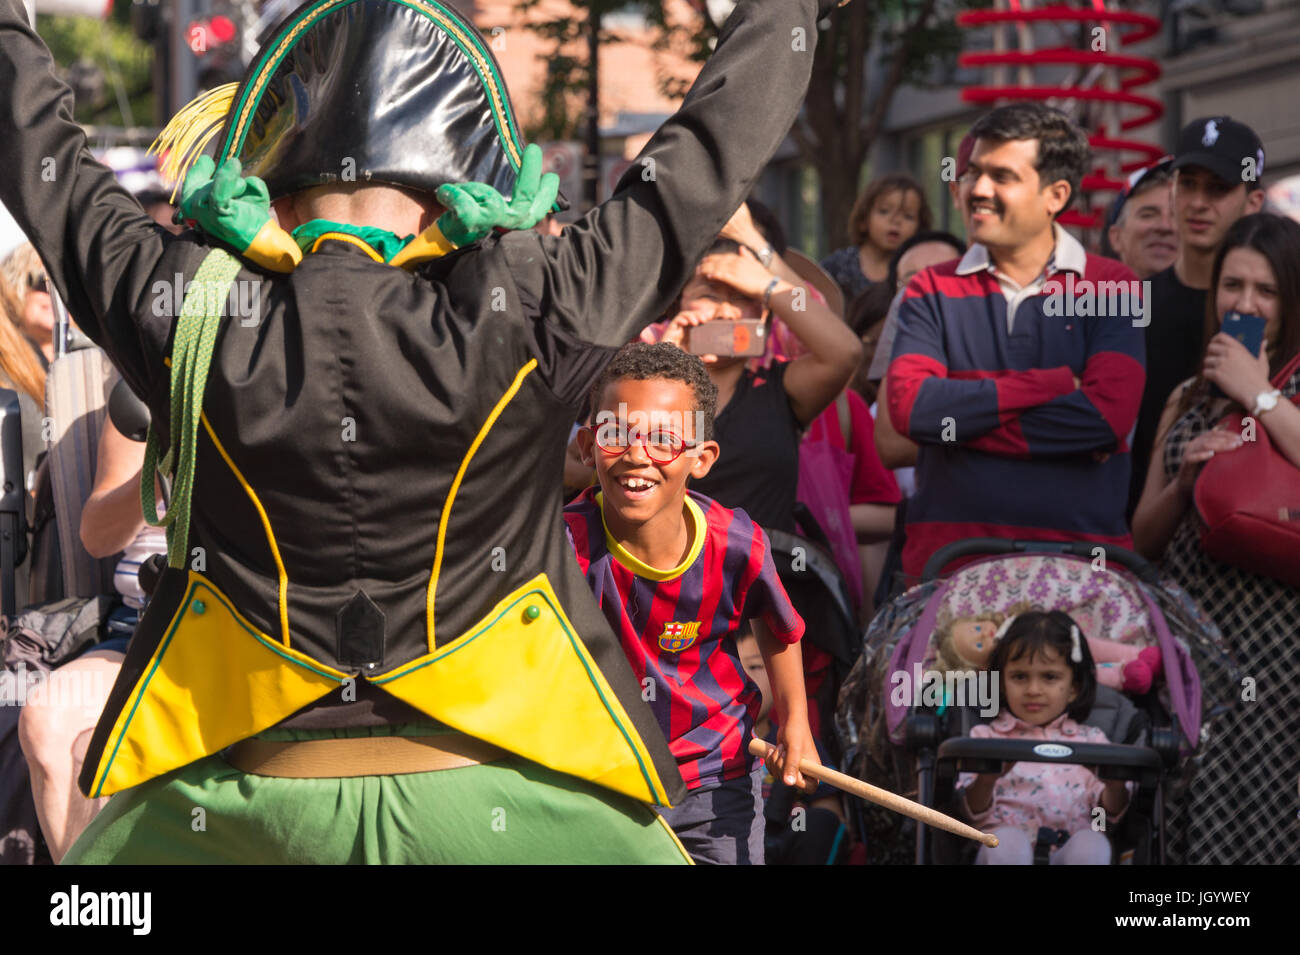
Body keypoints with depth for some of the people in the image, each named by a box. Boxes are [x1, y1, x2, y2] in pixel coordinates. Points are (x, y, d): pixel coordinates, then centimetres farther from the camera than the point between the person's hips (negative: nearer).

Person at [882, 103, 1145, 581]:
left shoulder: (1113, 288, 5)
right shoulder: (932, 290, 10)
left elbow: (1107, 415, -10)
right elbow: (907, 405, -7)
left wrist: (956, 416, -8)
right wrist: (1053, 384, -9)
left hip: (1079, 556, -1)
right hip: (945, 554, 1)